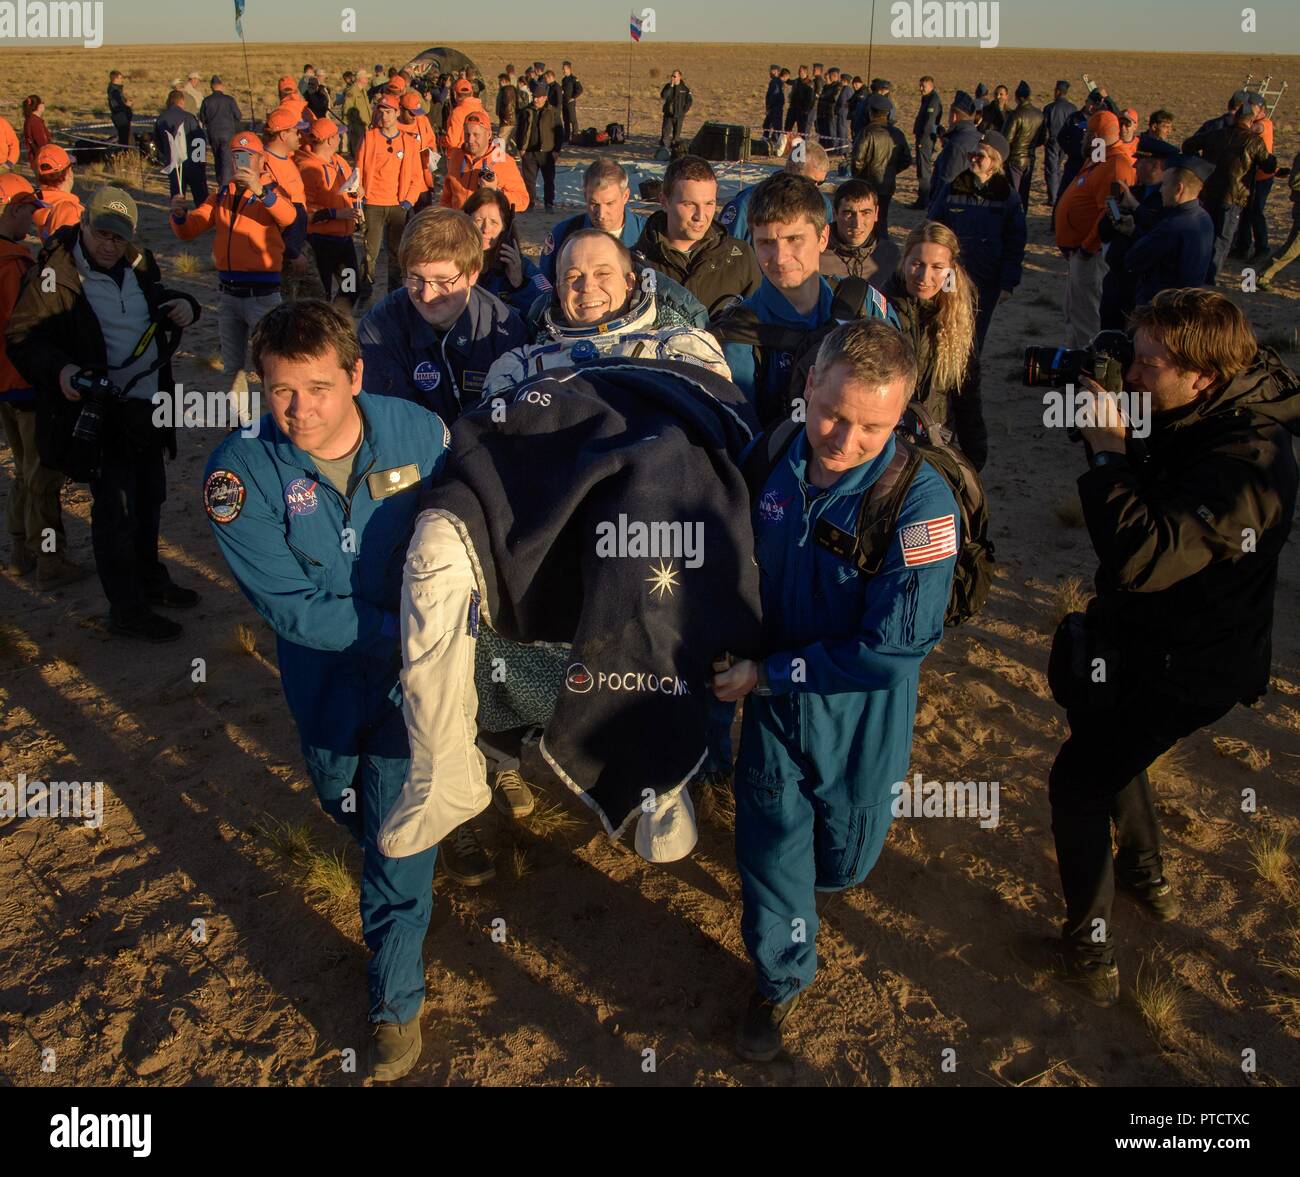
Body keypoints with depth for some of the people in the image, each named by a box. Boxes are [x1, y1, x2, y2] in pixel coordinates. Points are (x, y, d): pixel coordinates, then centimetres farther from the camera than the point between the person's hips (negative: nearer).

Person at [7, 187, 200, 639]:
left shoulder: (138, 263, 6)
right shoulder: (55, 275, -13)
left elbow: (160, 298, 25)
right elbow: (22, 338, -11)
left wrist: (183, 305, 2)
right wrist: (58, 370, -29)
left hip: (148, 407, 7)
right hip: (100, 412, -7)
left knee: (148, 498, 19)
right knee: (115, 508, -2)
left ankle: (149, 579, 39)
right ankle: (126, 611, 8)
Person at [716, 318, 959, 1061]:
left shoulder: (921, 500, -27)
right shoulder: (770, 460, -12)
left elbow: (897, 645, -28)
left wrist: (771, 673, -23)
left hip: (861, 712, -2)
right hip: (772, 696, 3)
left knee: (847, 849, 21)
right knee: (770, 841, 14)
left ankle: (827, 877, 60)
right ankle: (783, 977, 40)